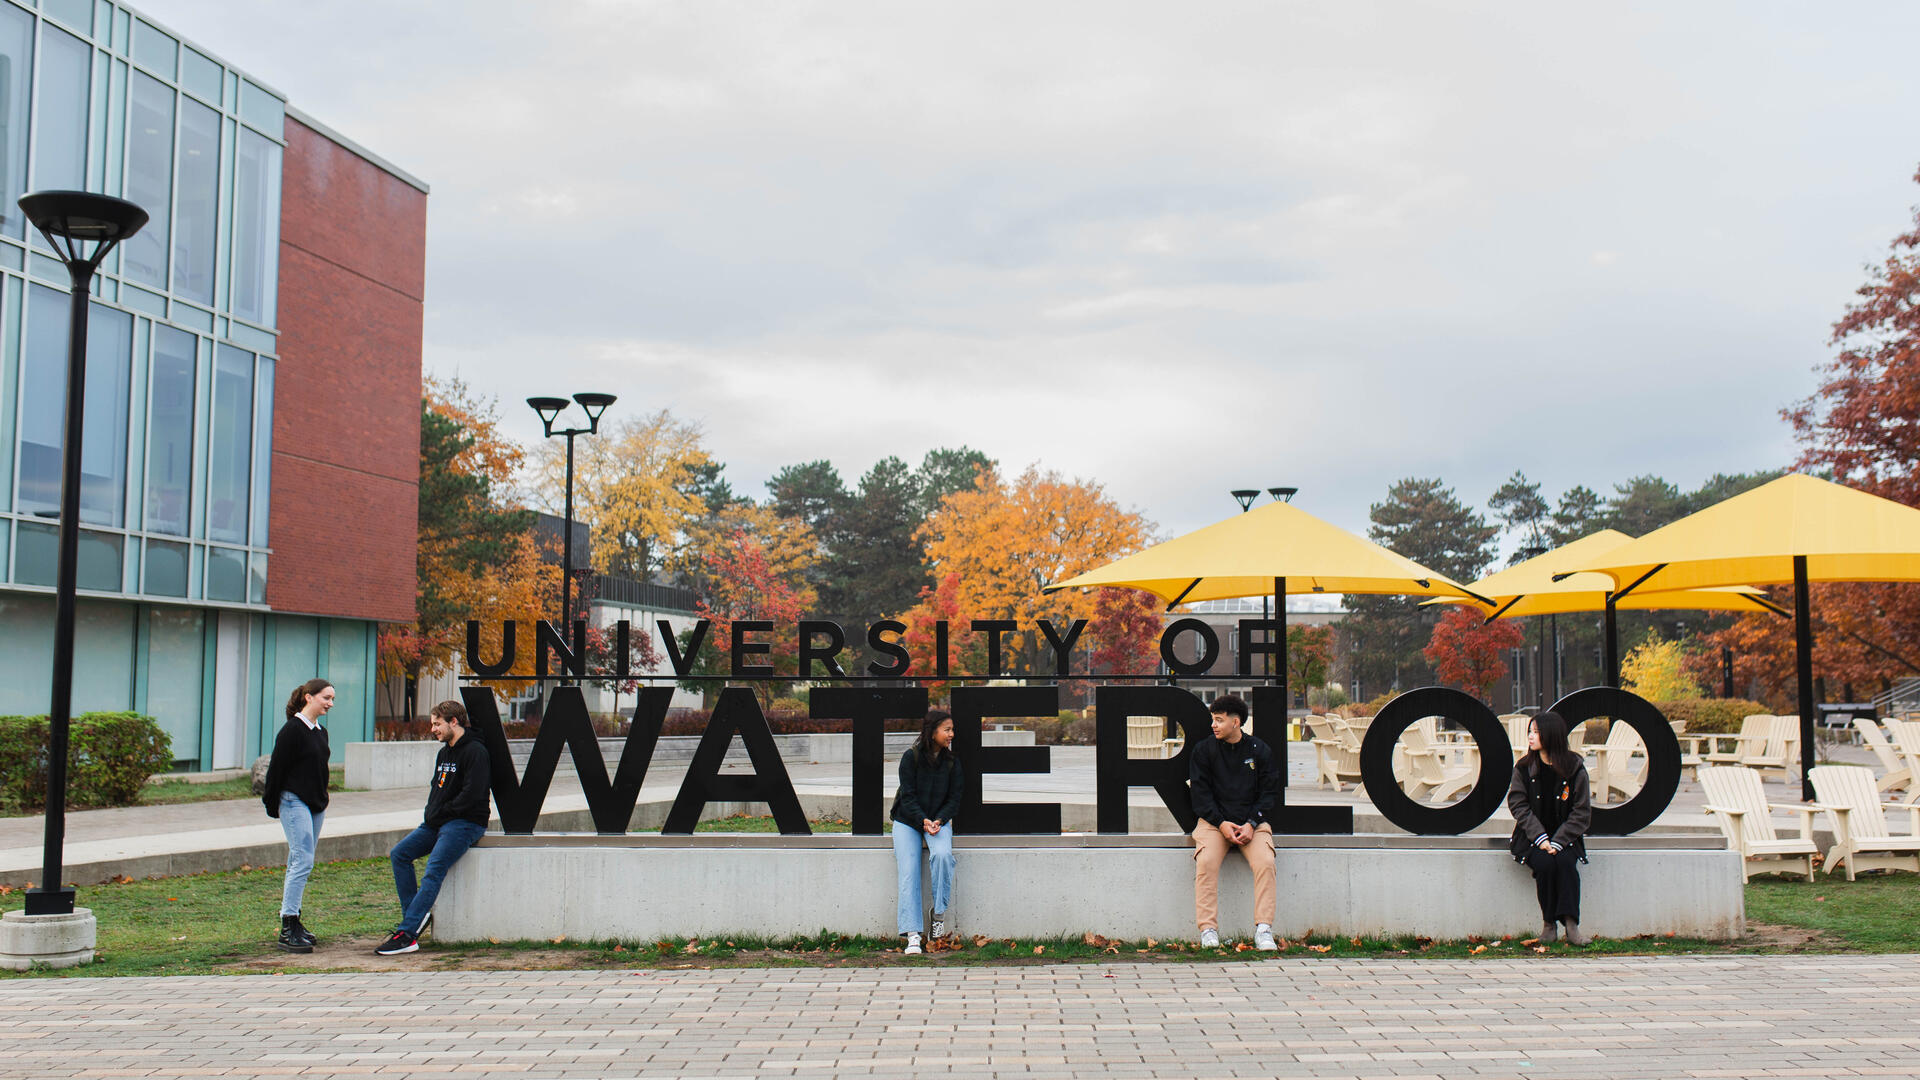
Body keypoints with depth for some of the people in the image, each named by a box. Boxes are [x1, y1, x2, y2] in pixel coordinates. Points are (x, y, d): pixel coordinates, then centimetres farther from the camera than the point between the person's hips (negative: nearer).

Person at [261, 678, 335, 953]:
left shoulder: (320, 732, 14)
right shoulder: (292, 730, -11)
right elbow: (276, 768, -10)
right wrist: (272, 804, -8)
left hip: (316, 804, 8)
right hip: (294, 802, -8)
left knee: (299, 863, 11)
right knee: (303, 861, -14)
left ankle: (293, 922, 16)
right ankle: (287, 930, -13)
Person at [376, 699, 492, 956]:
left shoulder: (475, 752, -11)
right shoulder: (444, 753, 18)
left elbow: (472, 796, -19)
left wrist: (439, 813, -12)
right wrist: (430, 814, 5)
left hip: (465, 823, -10)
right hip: (438, 821, 10)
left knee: (434, 869, -23)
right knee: (399, 853, -1)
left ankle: (407, 933, -30)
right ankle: (415, 914, -1)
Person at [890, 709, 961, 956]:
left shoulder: (952, 761, 1)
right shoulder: (911, 757, -7)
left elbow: (954, 798, 2)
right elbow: (907, 795, -8)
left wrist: (938, 820, -14)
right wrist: (923, 820, -21)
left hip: (939, 821, 1)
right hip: (907, 821, -1)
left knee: (943, 854, -31)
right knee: (908, 871, -19)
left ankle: (940, 914, -15)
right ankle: (912, 935, -22)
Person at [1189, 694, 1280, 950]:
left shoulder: (1260, 751, 7)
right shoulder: (1203, 750, 6)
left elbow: (1270, 793, 6)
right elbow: (1200, 792, 1)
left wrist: (1251, 824, -10)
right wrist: (1221, 823, -13)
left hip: (1252, 822, 0)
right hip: (1214, 821, 0)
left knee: (1265, 862, -26)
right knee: (1206, 862, -28)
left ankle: (1263, 930, -21)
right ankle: (1208, 930, -24)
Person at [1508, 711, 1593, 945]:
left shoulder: (1575, 769, -2)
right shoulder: (1523, 768, 2)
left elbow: (1582, 812, -3)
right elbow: (1518, 805, -3)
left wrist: (1558, 842, -15)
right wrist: (1540, 838, -16)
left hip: (1565, 837, 0)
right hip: (1532, 837, 0)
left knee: (1565, 861, -30)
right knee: (1544, 863, -29)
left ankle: (1571, 924, -30)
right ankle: (1548, 923, -18)